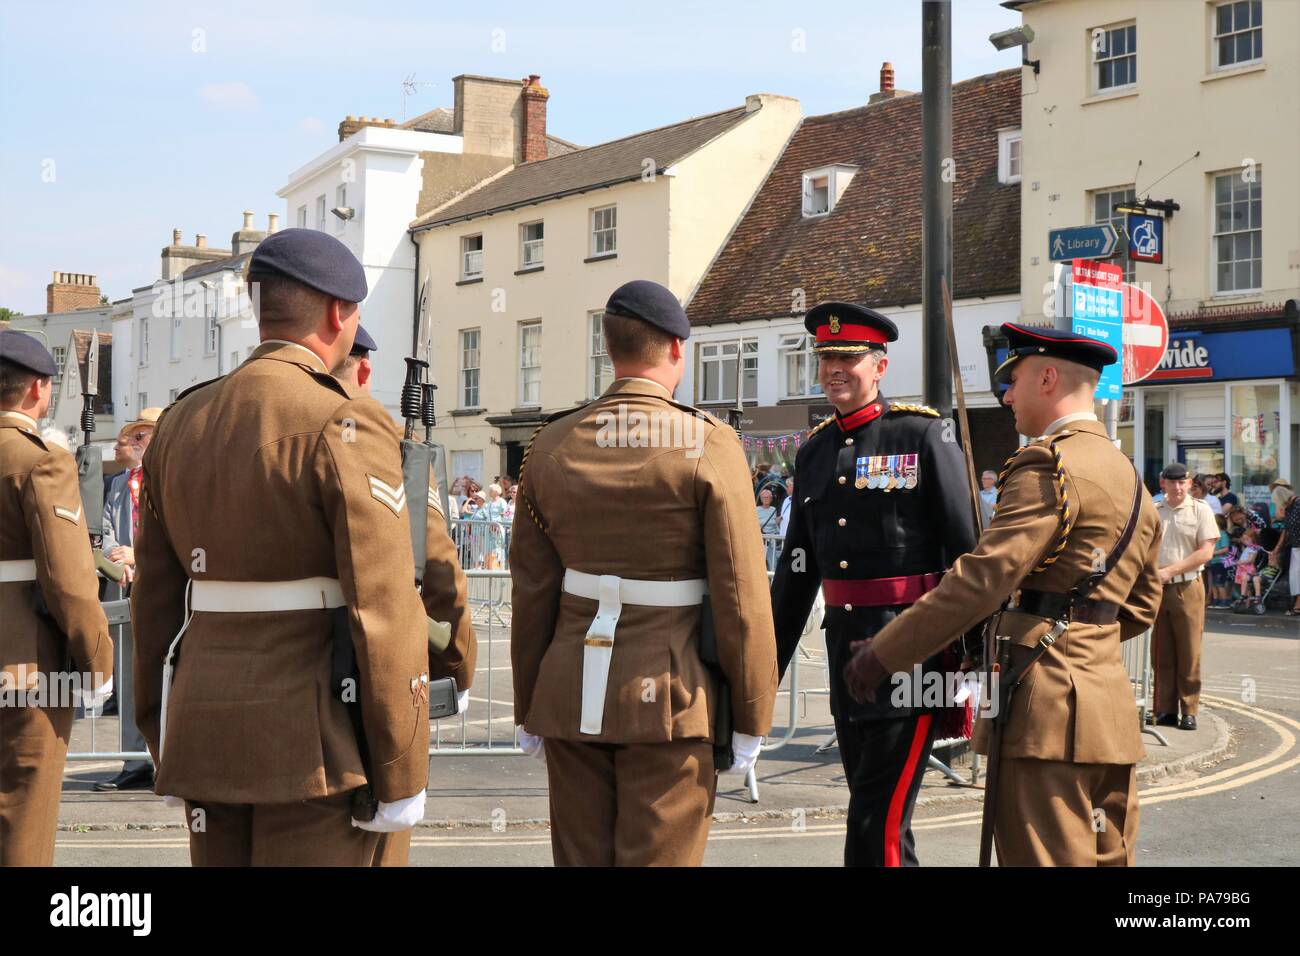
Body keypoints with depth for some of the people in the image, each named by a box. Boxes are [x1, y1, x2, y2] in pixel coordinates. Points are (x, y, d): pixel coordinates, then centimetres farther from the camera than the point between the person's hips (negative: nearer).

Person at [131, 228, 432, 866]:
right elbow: (383, 612, -17)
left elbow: (156, 596, 12)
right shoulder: (346, 426, -14)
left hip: (210, 733, 7)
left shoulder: (182, 423, 8)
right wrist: (401, 776, -10)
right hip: (315, 743, -7)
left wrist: (165, 740, 20)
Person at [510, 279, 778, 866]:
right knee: (660, 856, 3)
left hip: (572, 695, 4)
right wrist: (750, 719, -1)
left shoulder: (552, 446, 2)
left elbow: (531, 591, 4)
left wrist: (529, 708, 13)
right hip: (669, 702, -4)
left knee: (580, 856, 13)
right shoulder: (709, 446, -9)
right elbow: (741, 596, -10)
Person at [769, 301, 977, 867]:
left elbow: (967, 550, -8)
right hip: (845, 645, 7)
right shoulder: (814, 451, 12)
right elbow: (796, 569, 17)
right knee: (875, 818, 16)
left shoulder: (923, 435, -6)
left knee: (878, 827, -9)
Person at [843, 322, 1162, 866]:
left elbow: (982, 579, -19)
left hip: (1048, 706, -9)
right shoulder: (1129, 476, 18)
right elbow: (1140, 607, 23)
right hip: (1110, 706, 9)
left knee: (1044, 858, -5)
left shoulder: (1049, 462, -11)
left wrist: (884, 653, -14)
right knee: (1107, 857, 14)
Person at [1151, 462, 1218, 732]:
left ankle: (1189, 711, 7)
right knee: (1161, 655, 6)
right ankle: (1164, 710, 12)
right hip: (1156, 589, 3)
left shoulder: (1200, 510, 0)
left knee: (1189, 654, 0)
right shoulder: (1153, 512, 11)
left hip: (1188, 588, -3)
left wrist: (1170, 571, -13)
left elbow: (1206, 552, -8)